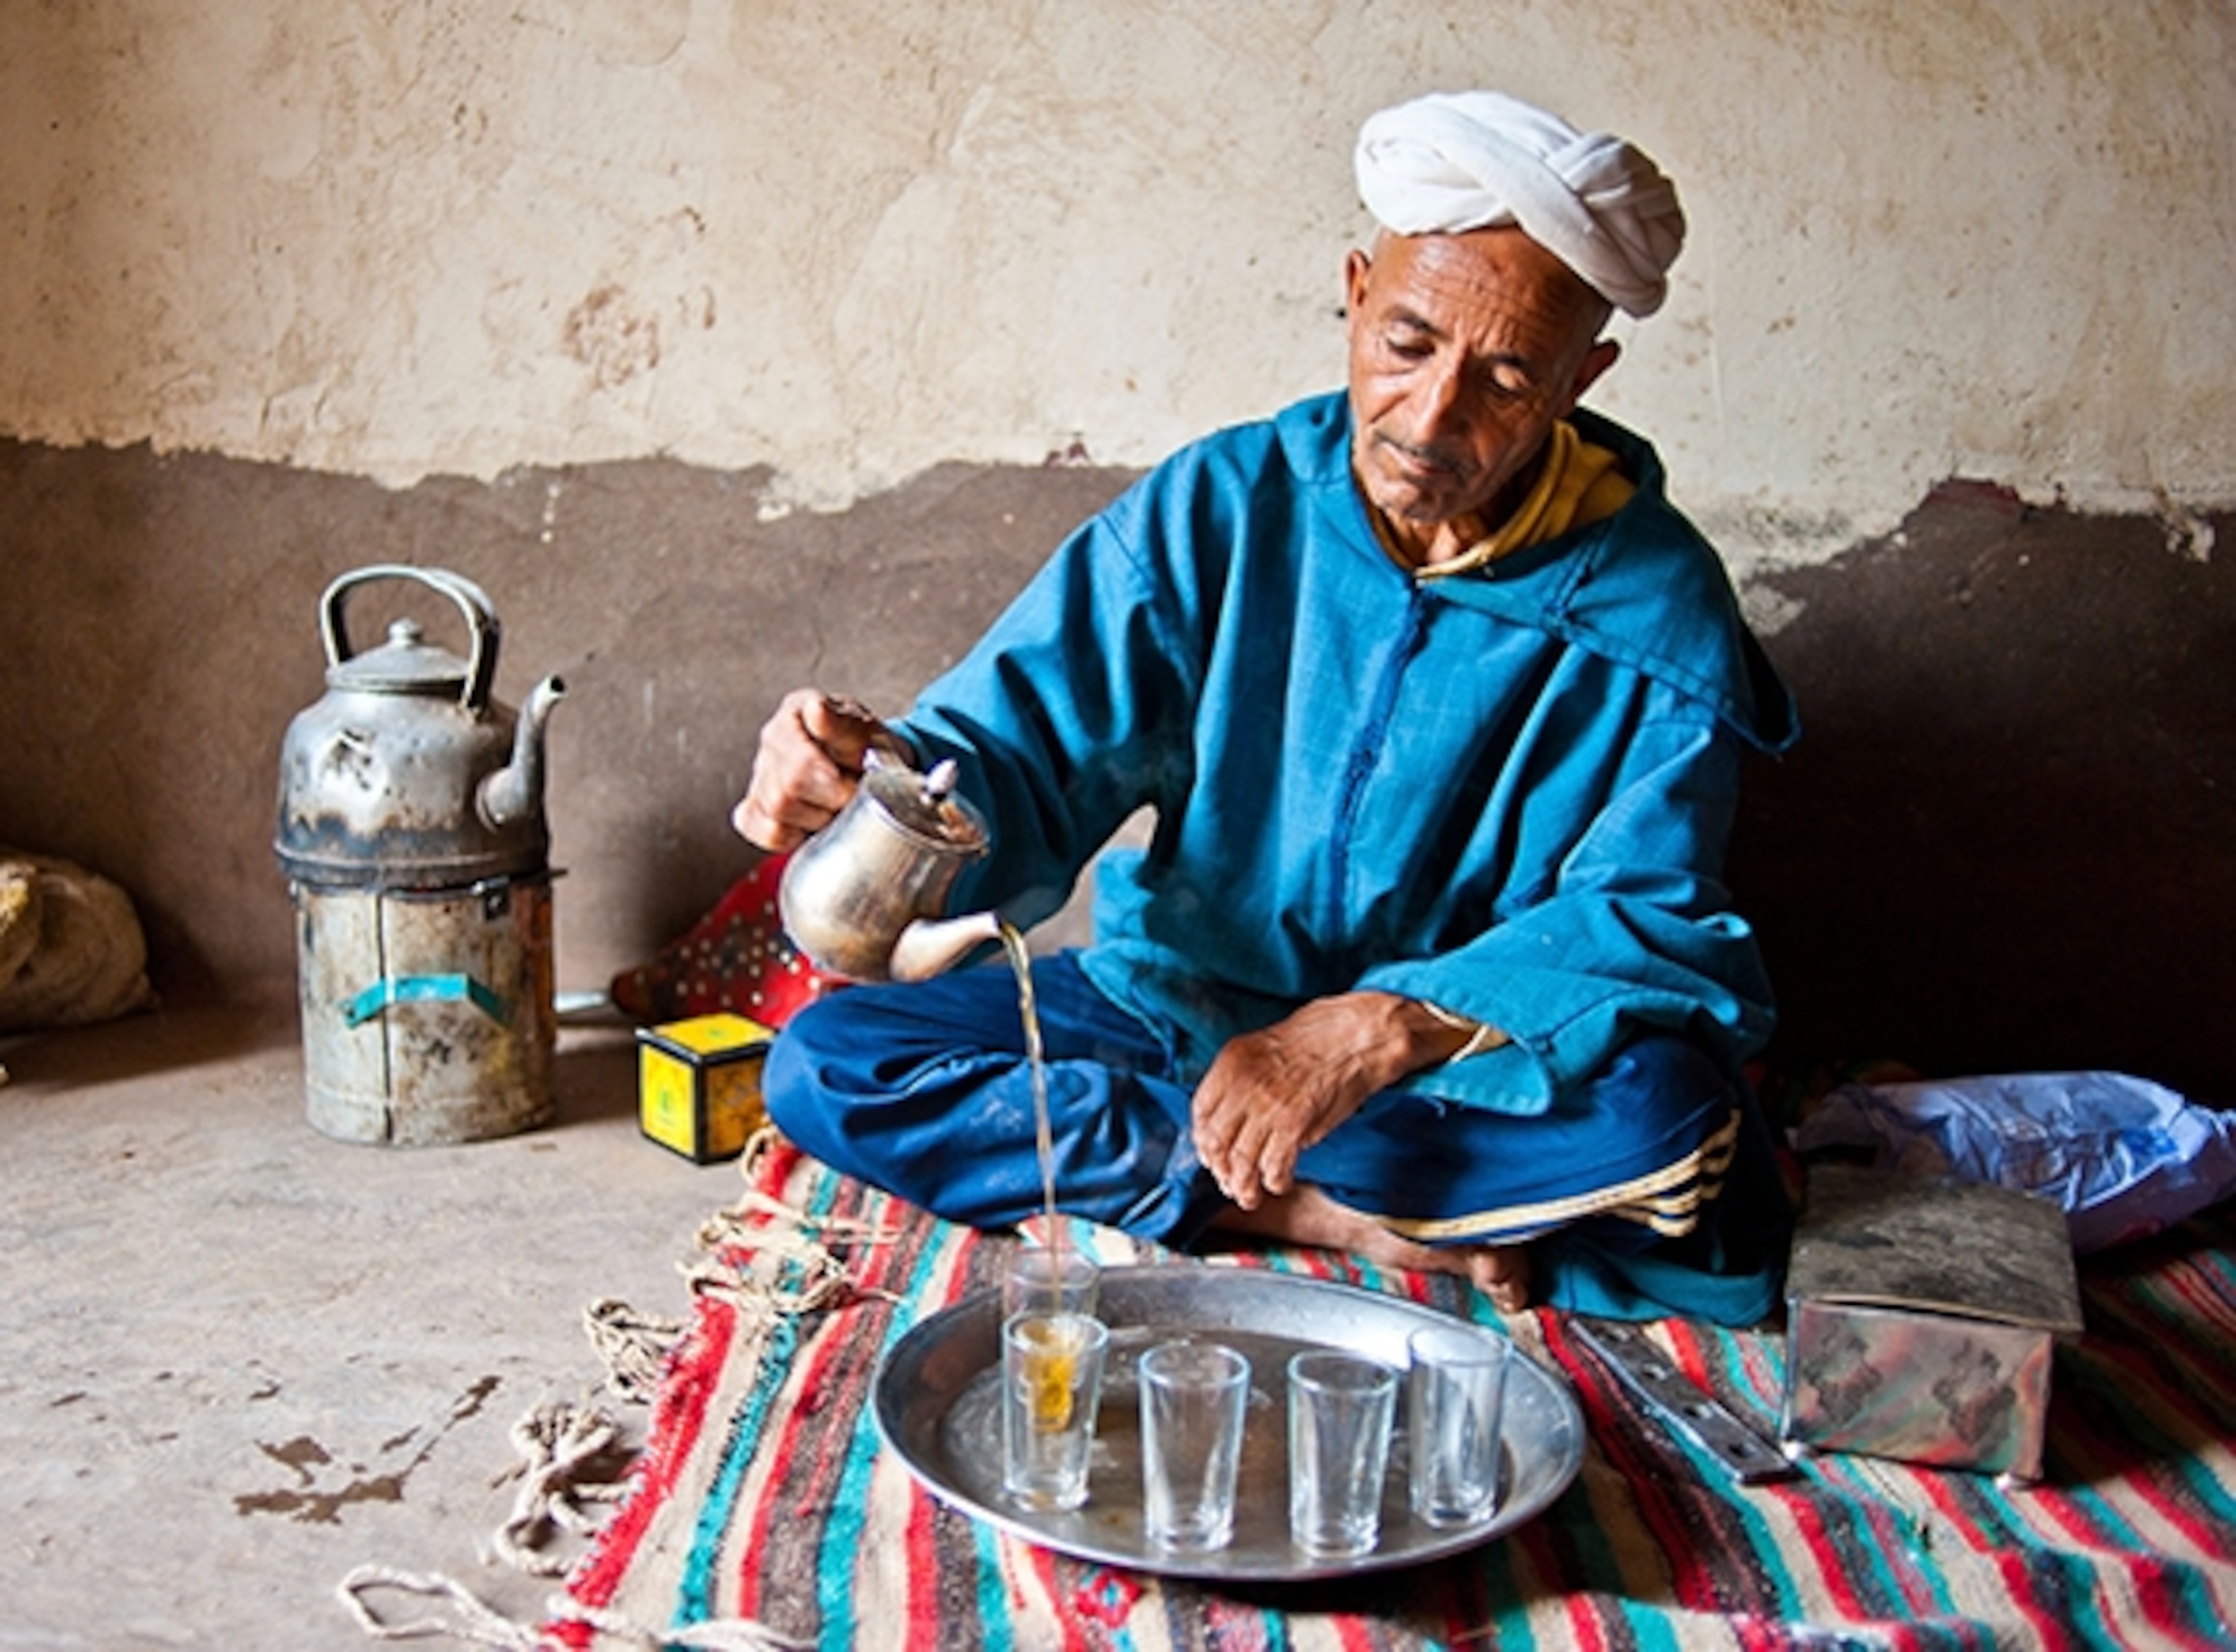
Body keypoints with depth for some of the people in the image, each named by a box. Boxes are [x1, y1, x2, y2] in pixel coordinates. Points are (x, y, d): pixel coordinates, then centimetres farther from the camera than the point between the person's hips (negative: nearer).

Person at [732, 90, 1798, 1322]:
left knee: (1667, 1112, -34)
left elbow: (1644, 920, -17)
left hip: (1474, 1063, -2)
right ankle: (1363, 1221, -18)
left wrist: (1382, 1030, -32)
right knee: (824, 1068, -17)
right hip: (1173, 1016, 3)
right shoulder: (1218, 506, -8)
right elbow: (1024, 746, -12)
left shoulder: (1654, 604, -12)